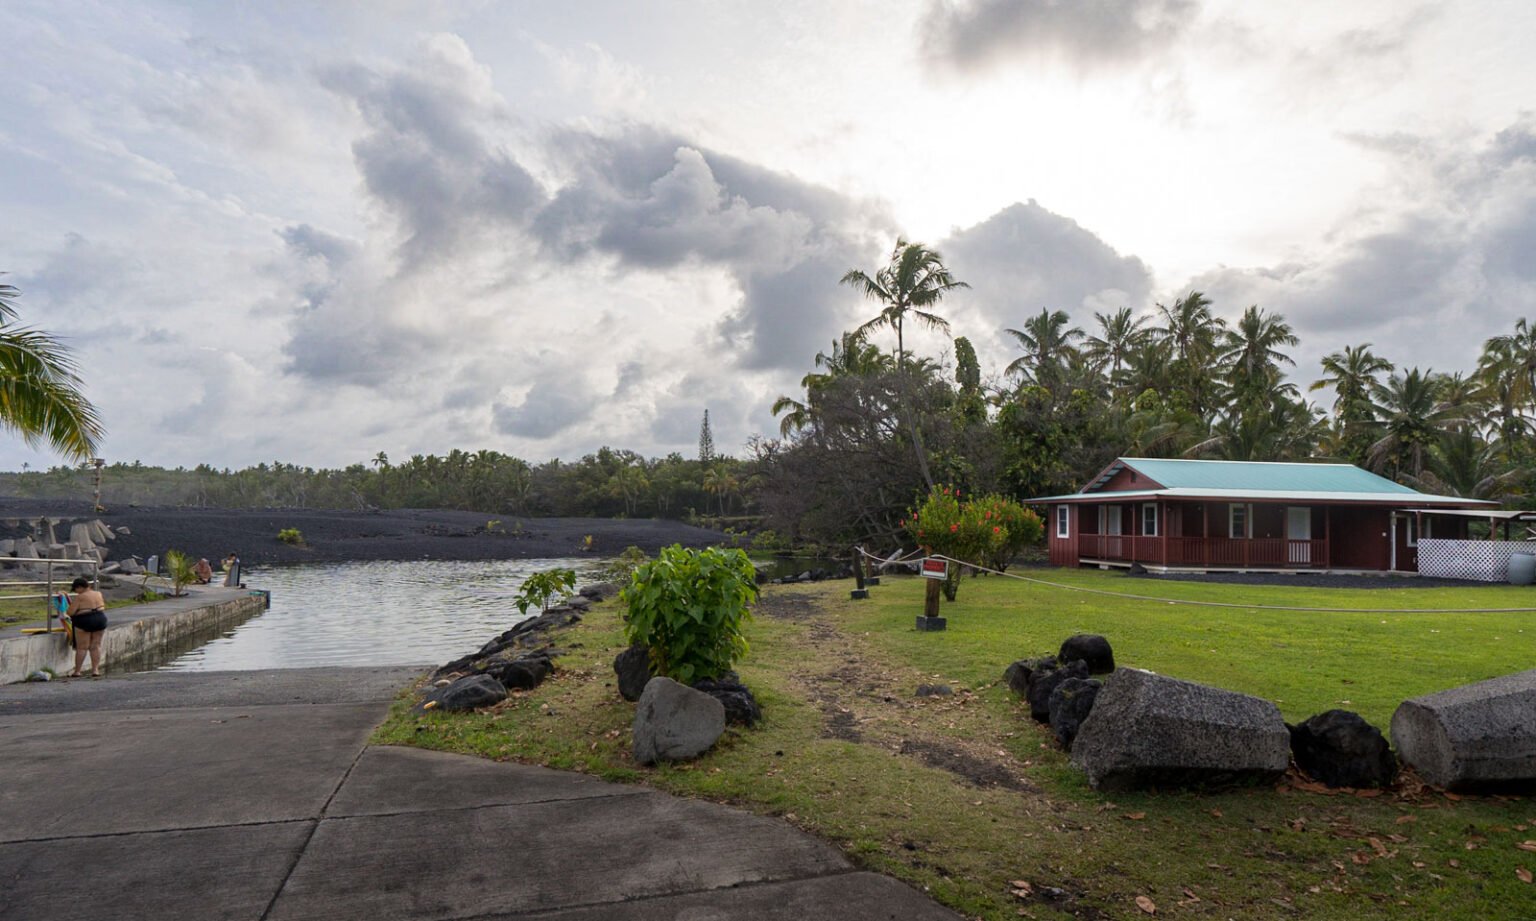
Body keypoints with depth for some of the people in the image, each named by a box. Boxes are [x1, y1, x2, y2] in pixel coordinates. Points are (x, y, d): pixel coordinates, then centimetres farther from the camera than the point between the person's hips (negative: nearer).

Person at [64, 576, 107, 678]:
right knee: (96, 646, 8)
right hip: (100, 620, 5)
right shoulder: (98, 594, 8)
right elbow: (103, 607, 17)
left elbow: (70, 612, -10)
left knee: (81, 647, 2)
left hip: (84, 621, -5)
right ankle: (95, 670, 5)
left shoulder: (80, 597, -11)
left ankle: (77, 671, 8)